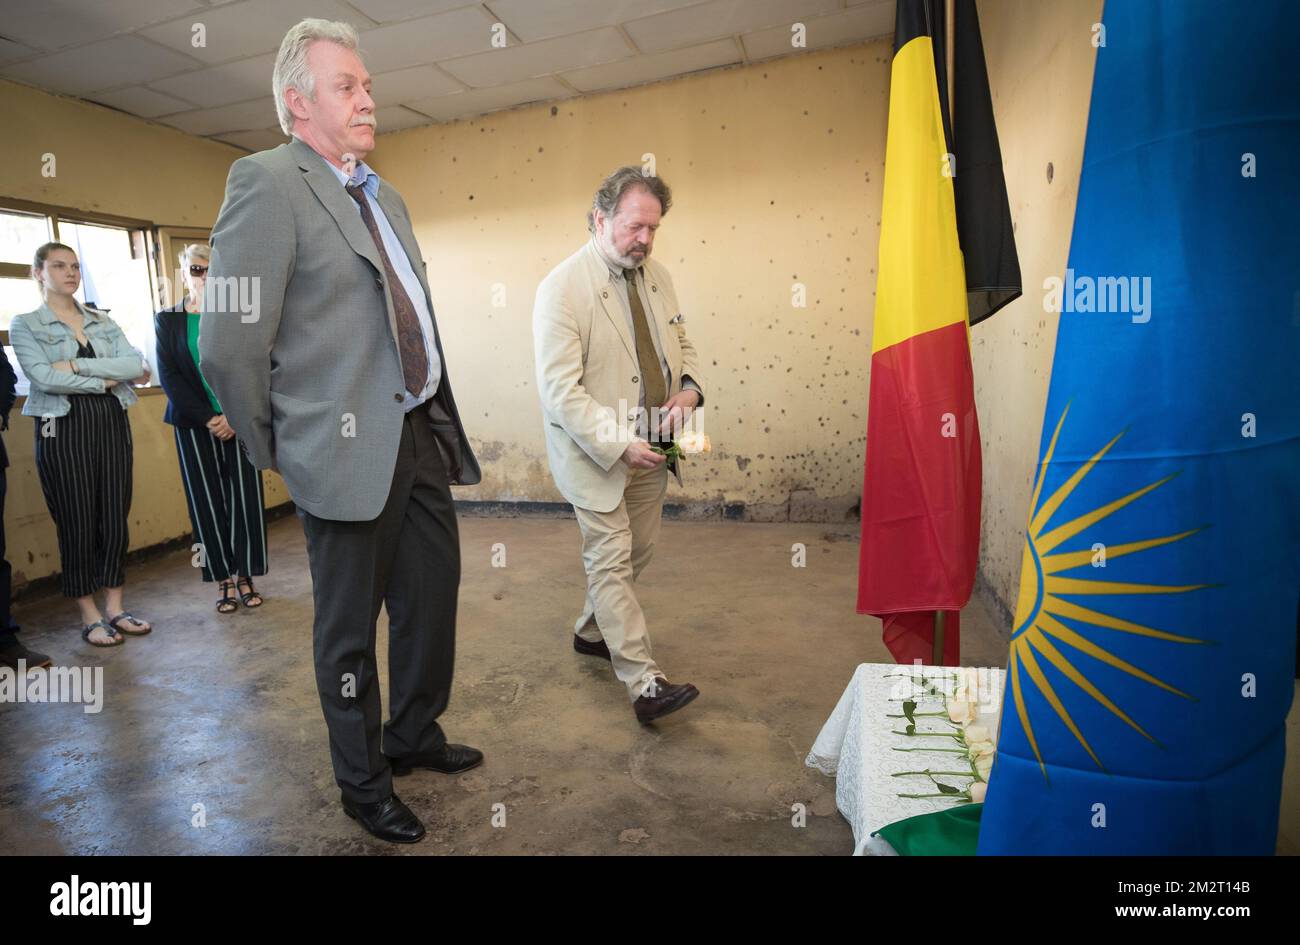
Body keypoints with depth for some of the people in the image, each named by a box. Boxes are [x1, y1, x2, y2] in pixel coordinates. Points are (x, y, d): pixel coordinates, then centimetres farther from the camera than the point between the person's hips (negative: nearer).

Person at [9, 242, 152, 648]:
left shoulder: (103, 321, 12)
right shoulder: (24, 325, 2)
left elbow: (137, 364, -3)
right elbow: (44, 377, -14)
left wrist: (76, 365, -11)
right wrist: (108, 379, -9)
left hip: (112, 423, 4)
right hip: (64, 429, -3)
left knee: (116, 518, 5)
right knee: (78, 523, 1)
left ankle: (115, 608, 17)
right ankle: (90, 617, 14)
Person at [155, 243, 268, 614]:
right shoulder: (167, 320, 6)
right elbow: (169, 376, 0)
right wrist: (207, 419, -10)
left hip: (238, 420, 0)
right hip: (195, 424, 0)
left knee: (245, 498, 0)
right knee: (208, 502, 3)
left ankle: (245, 577, 10)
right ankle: (224, 581, 11)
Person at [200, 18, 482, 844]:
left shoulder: (386, 196, 16)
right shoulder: (267, 181, -10)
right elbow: (228, 346, -15)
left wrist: (439, 419, 15)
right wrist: (279, 452, -5)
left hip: (423, 439, 8)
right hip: (350, 453, -8)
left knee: (434, 601, 19)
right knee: (351, 632, 9)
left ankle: (414, 737, 42)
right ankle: (363, 785, 32)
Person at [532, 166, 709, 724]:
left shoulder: (658, 278, 6)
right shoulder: (561, 289, -15)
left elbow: (682, 346, 17)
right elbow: (560, 389, -19)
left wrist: (688, 389, -6)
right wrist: (619, 444, -24)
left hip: (651, 448, 7)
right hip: (597, 452, -7)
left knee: (636, 553, 17)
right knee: (611, 562, -1)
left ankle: (592, 631, 40)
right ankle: (644, 682, 6)